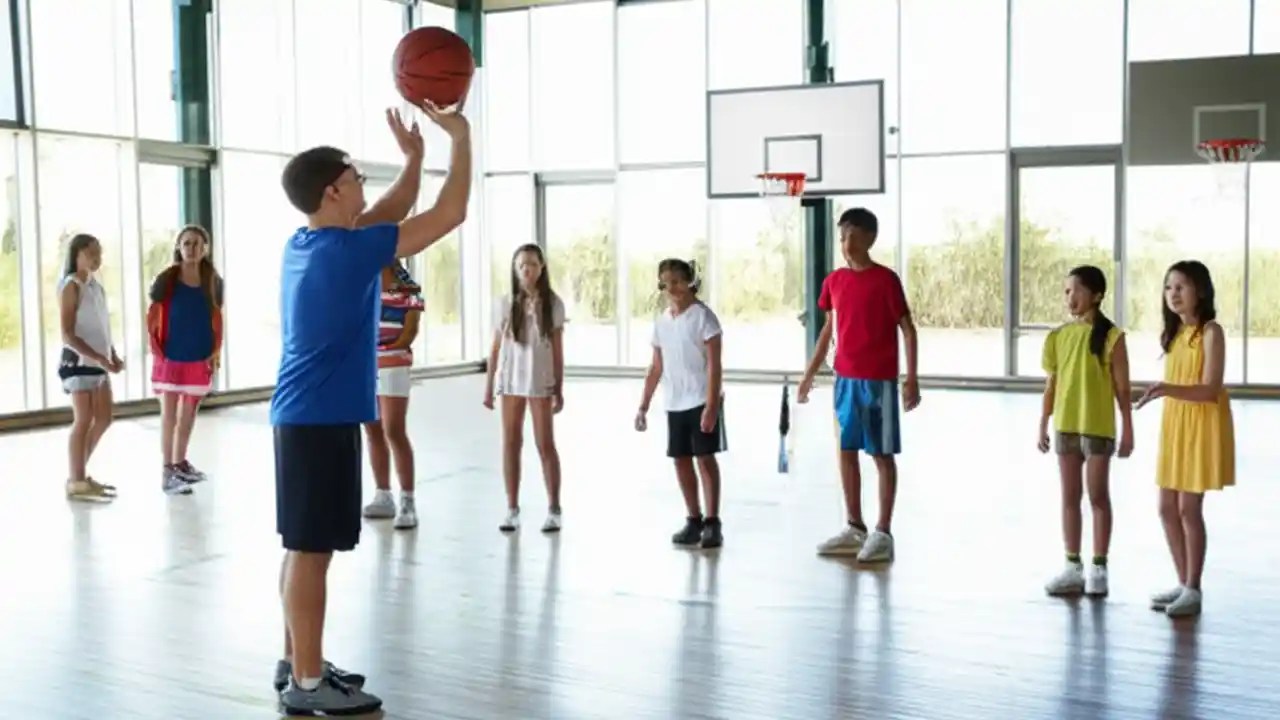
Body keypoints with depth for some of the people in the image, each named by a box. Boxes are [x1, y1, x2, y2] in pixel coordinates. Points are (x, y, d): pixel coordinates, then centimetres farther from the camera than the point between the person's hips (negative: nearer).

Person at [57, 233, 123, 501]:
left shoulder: (97, 286, 13)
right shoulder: (71, 286, -11)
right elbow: (68, 334, -17)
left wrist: (113, 356, 4)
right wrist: (99, 358, -23)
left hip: (98, 362, 9)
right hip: (79, 361, -9)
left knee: (104, 419, 12)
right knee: (83, 421, -5)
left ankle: (80, 474, 24)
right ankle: (77, 482, 3)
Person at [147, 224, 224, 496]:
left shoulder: (213, 282, 1)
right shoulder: (166, 280, -8)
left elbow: (217, 320, 8)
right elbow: (152, 319, -4)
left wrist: (215, 352, 0)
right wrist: (157, 351, -9)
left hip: (200, 359, 3)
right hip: (170, 358, -3)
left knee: (188, 415, 13)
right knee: (169, 415, 0)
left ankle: (180, 463, 26)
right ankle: (167, 472, 1)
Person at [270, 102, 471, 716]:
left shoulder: (306, 245, 11)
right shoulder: (348, 250, -16)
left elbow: (388, 216, 25)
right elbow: (449, 214, -15)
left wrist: (414, 156, 22)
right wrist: (460, 137, -6)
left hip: (303, 415, 10)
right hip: (323, 419, -10)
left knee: (303, 546, 15)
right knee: (312, 549, -4)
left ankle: (297, 663, 24)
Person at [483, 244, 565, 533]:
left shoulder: (552, 304, 0)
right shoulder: (505, 304, 3)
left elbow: (557, 350, 1)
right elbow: (496, 348, 6)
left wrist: (559, 389, -2)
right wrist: (488, 386, 4)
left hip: (540, 382, -2)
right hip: (510, 381, 2)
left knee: (545, 444, 1)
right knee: (510, 444, 5)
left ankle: (554, 509, 9)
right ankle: (512, 509, 13)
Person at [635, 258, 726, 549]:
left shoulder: (702, 316, -9)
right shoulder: (662, 321, 10)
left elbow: (714, 364, -14)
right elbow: (656, 367, 15)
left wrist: (711, 405, -21)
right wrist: (643, 405, 12)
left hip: (702, 400, -6)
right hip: (674, 404, 6)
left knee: (705, 458, -4)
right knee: (681, 460, 8)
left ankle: (713, 523, 2)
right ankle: (694, 520, 19)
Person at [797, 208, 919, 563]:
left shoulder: (885, 280, -9)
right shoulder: (834, 281, 7)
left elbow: (907, 329, -8)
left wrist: (912, 379, -14)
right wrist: (810, 374, 17)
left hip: (879, 380, -6)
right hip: (845, 378, 6)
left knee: (882, 454, 2)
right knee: (846, 452, 10)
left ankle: (883, 533, 8)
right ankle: (855, 528, 21)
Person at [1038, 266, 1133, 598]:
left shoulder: (1111, 336, -7)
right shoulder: (1058, 336, 6)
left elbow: (1122, 387, -5)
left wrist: (1128, 429, -5)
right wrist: (1043, 425, 9)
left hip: (1098, 427, -4)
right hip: (1065, 426, 4)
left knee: (1098, 496, 3)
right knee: (1070, 496, 9)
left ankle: (1098, 568, 12)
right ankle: (1072, 567, 17)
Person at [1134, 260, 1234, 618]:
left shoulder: (1211, 332, -13)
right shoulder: (1174, 333, 11)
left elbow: (1210, 389, -20)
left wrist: (1168, 389, -33)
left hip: (1201, 426, -8)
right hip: (1173, 425, 8)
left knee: (1189, 509, -5)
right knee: (1167, 509, 8)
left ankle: (1193, 590, 6)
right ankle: (1183, 583, 20)